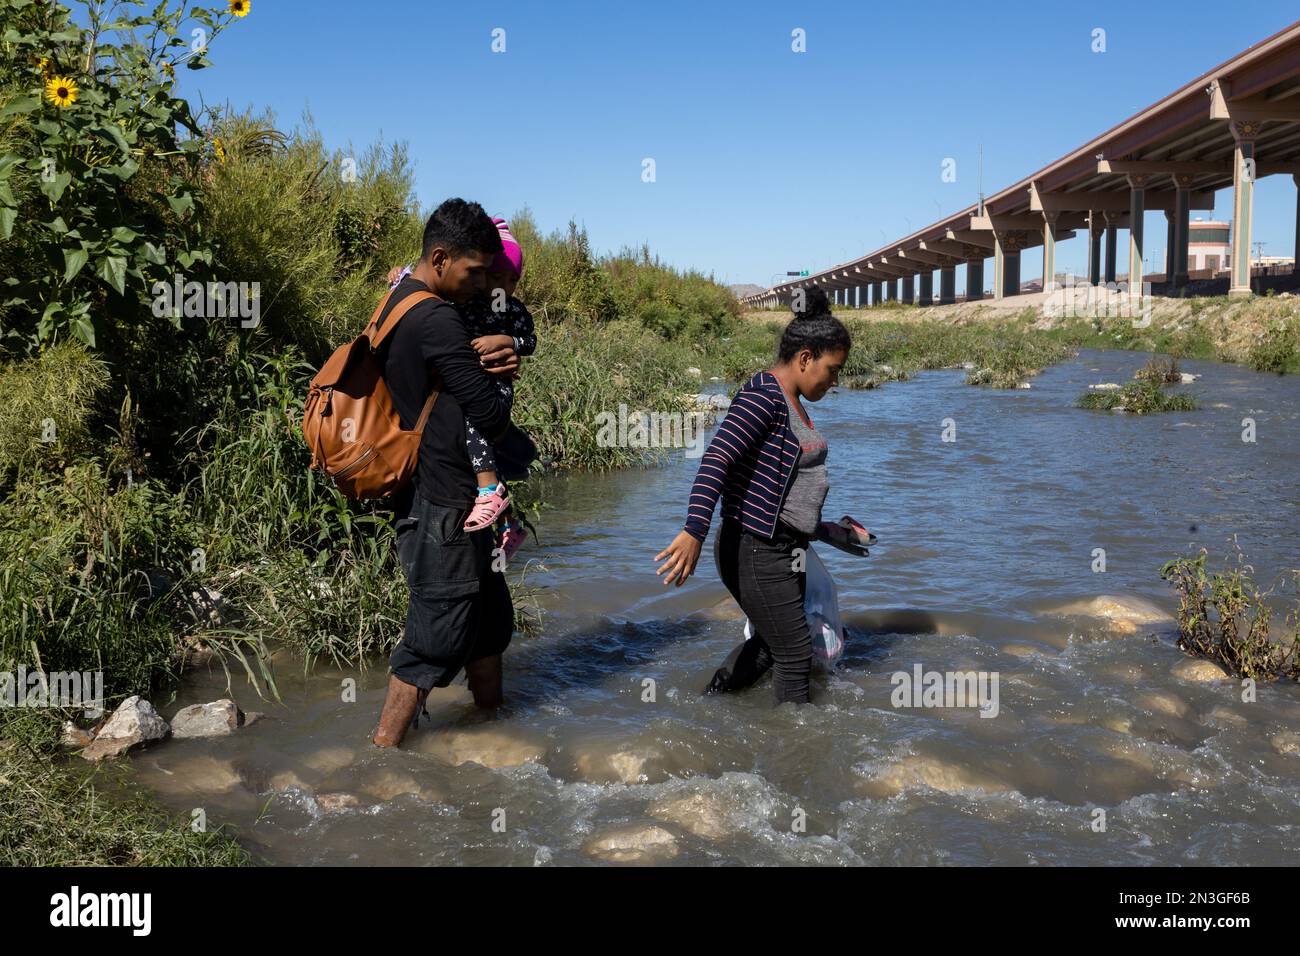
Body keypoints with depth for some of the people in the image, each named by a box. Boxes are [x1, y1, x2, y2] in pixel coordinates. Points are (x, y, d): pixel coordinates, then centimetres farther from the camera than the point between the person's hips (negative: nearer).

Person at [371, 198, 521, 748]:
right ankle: (382, 755, 9)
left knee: (488, 615, 21)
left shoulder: (399, 302, 12)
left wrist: (498, 359, -2)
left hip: (431, 499, 10)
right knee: (436, 639, -1)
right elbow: (491, 417, -20)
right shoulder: (437, 319, -21)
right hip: (444, 506, -10)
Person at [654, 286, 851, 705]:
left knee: (770, 642, 23)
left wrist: (824, 529, 33)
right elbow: (716, 459, -30)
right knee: (795, 654, 2)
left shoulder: (791, 400, 13)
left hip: (783, 550, 10)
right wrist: (694, 531, -40)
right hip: (755, 552, -10)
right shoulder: (763, 395, -18)